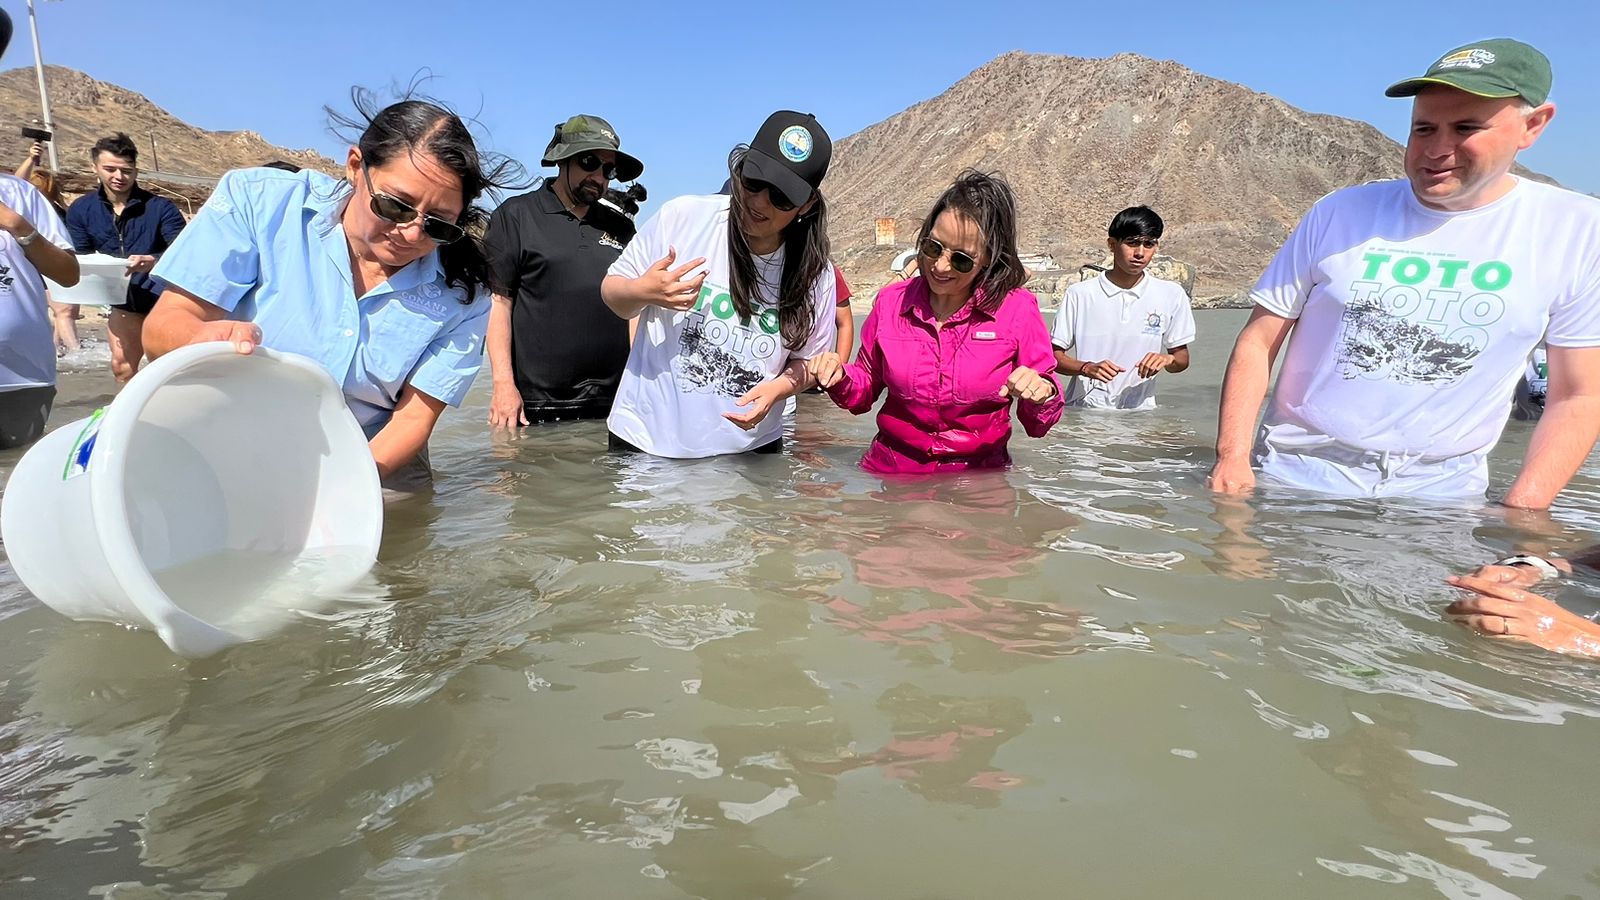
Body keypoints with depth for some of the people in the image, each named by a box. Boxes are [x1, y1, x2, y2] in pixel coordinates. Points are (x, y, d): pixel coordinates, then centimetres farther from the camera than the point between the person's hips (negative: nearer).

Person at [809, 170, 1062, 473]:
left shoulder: (1018, 310, -5)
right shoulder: (891, 302, 1)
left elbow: (1037, 427, 0)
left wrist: (1042, 395, -21)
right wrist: (841, 378, -7)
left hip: (978, 477, 2)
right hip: (890, 472, -1)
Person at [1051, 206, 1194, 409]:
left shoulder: (1171, 295, 6)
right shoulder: (1079, 294, 0)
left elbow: (1182, 358, 14)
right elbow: (1055, 356, 3)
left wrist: (1168, 359, -7)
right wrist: (1087, 368, -14)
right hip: (1083, 409, -1)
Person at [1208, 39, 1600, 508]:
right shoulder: (1341, 212, -3)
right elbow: (1258, 342, -3)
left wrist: (1517, 518, -9)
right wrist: (1231, 457, -14)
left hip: (1442, 489, 1)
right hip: (1296, 475, 0)